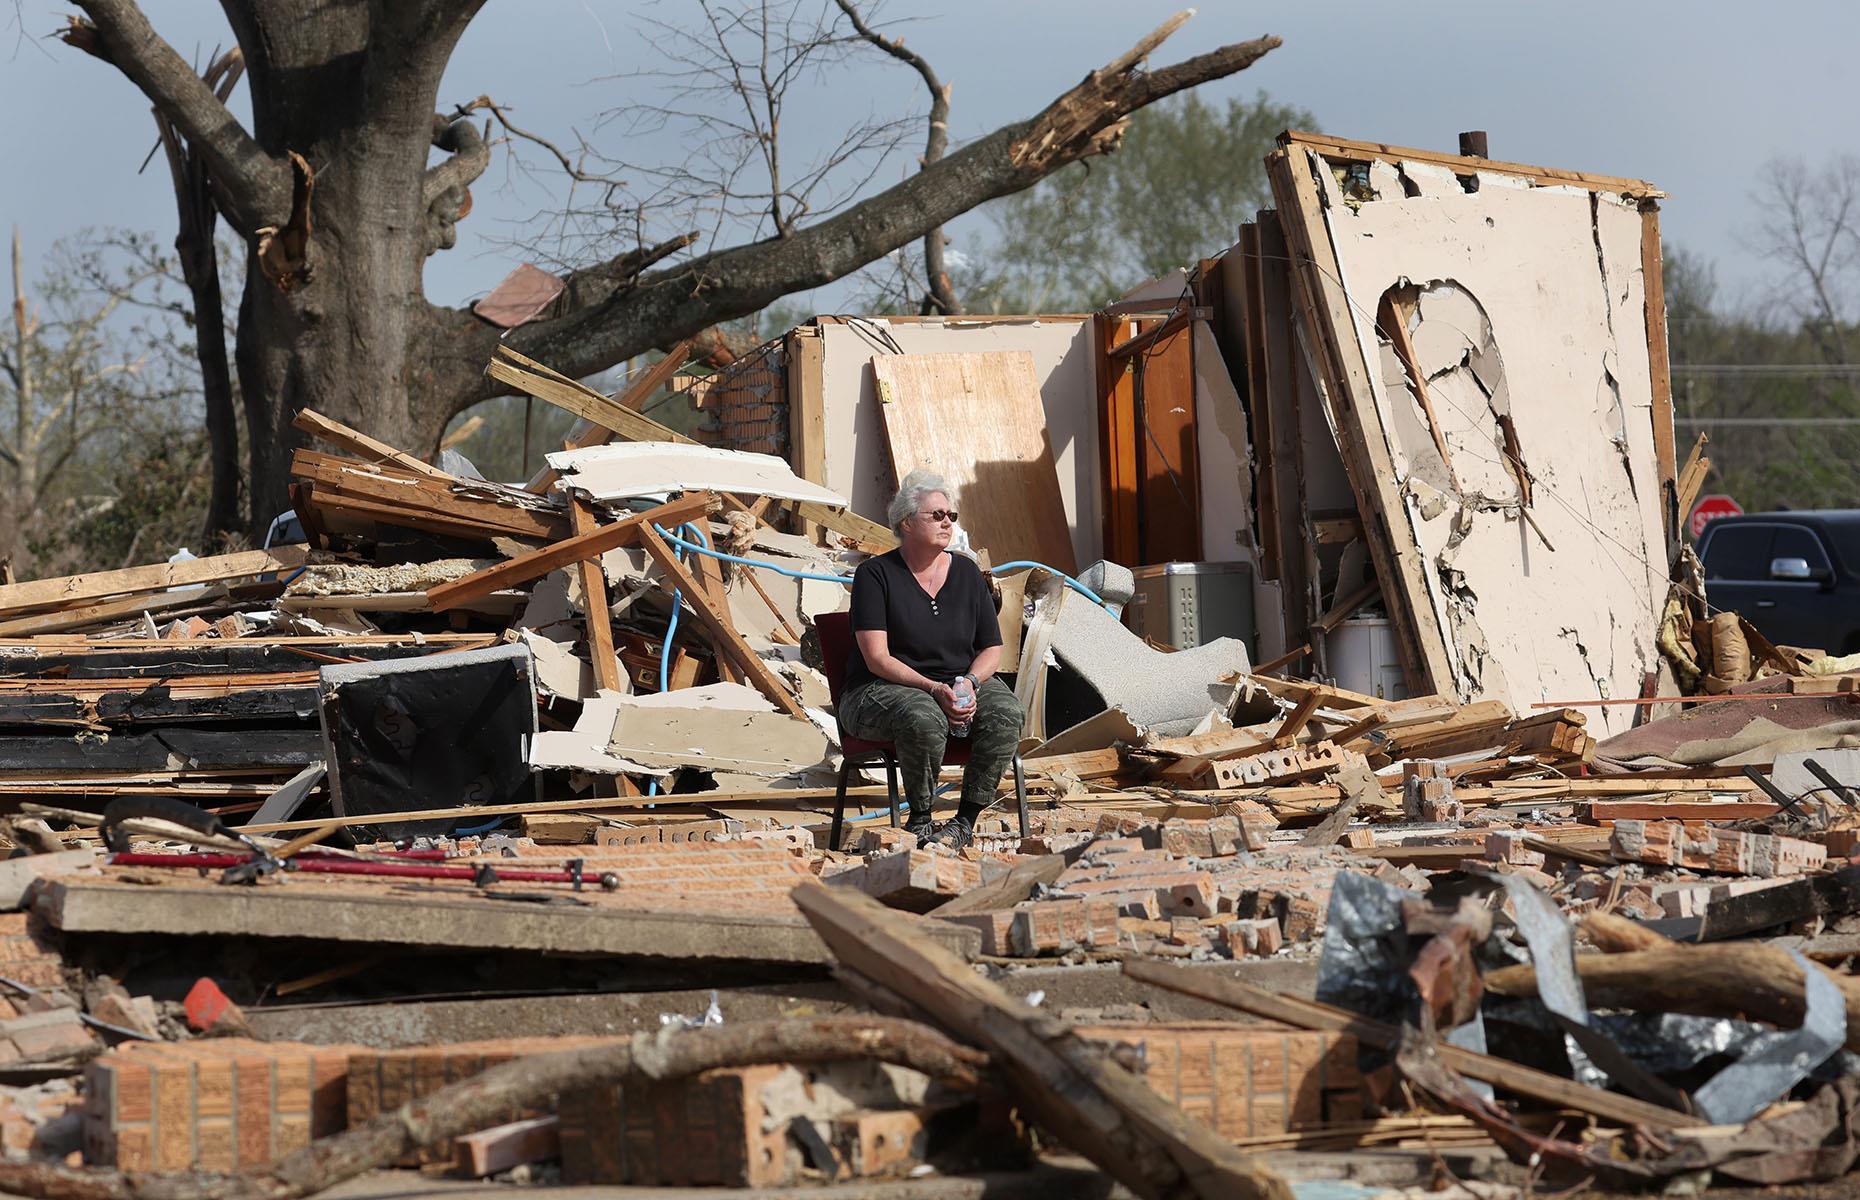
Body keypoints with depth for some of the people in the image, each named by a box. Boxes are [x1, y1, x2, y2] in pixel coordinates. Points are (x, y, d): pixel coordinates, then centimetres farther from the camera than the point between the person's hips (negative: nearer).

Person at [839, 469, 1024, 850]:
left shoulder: (966, 573, 9)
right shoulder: (876, 574, -6)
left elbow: (991, 648, 11)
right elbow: (877, 658, -14)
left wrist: (970, 683, -12)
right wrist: (935, 690, -26)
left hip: (961, 681, 5)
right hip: (881, 690, -5)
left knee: (1005, 713, -27)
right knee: (924, 719, -38)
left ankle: (966, 819, -19)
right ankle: (919, 820, -19)